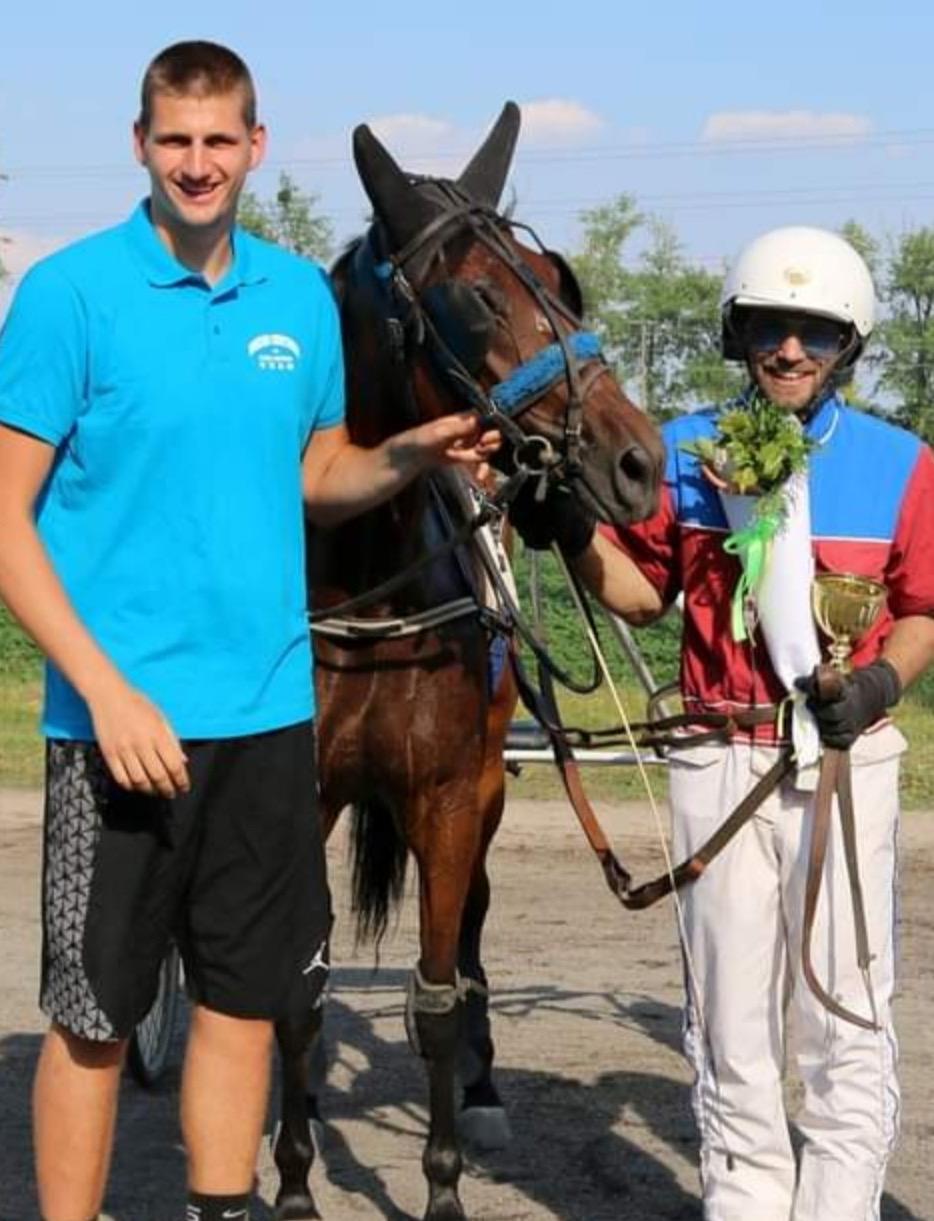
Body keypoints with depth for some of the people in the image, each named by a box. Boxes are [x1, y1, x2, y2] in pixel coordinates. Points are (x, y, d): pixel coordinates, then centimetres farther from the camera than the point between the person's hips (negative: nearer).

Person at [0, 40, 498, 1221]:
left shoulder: (301, 297, 6)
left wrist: (411, 454, -3)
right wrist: (107, 690, -18)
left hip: (267, 712, 5)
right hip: (123, 718, -5)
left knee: (246, 1001, 13)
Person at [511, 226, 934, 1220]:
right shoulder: (686, 452, 4)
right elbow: (642, 594, 11)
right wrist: (573, 533, -7)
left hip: (844, 760, -2)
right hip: (719, 762, 2)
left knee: (844, 1021, 0)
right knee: (730, 1024, 10)